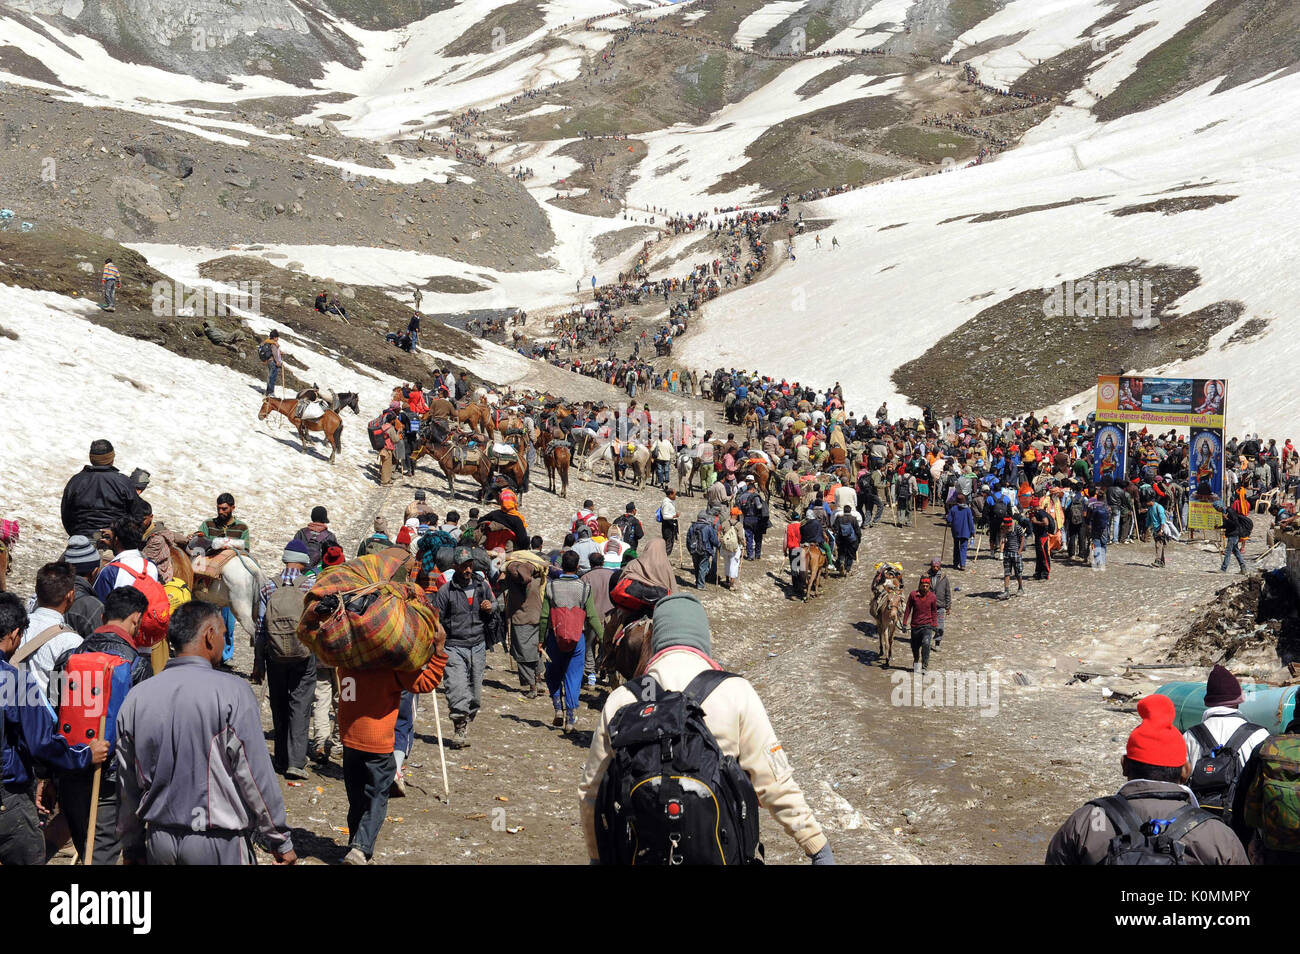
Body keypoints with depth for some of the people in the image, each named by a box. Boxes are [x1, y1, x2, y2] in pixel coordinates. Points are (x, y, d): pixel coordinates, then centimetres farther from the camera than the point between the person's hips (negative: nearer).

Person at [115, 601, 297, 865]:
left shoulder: (136, 697, 2)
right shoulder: (231, 691, -12)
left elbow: (127, 783, 9)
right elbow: (255, 774, -12)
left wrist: (131, 846, 21)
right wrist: (280, 842, -3)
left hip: (159, 843, 5)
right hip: (220, 844, -5)